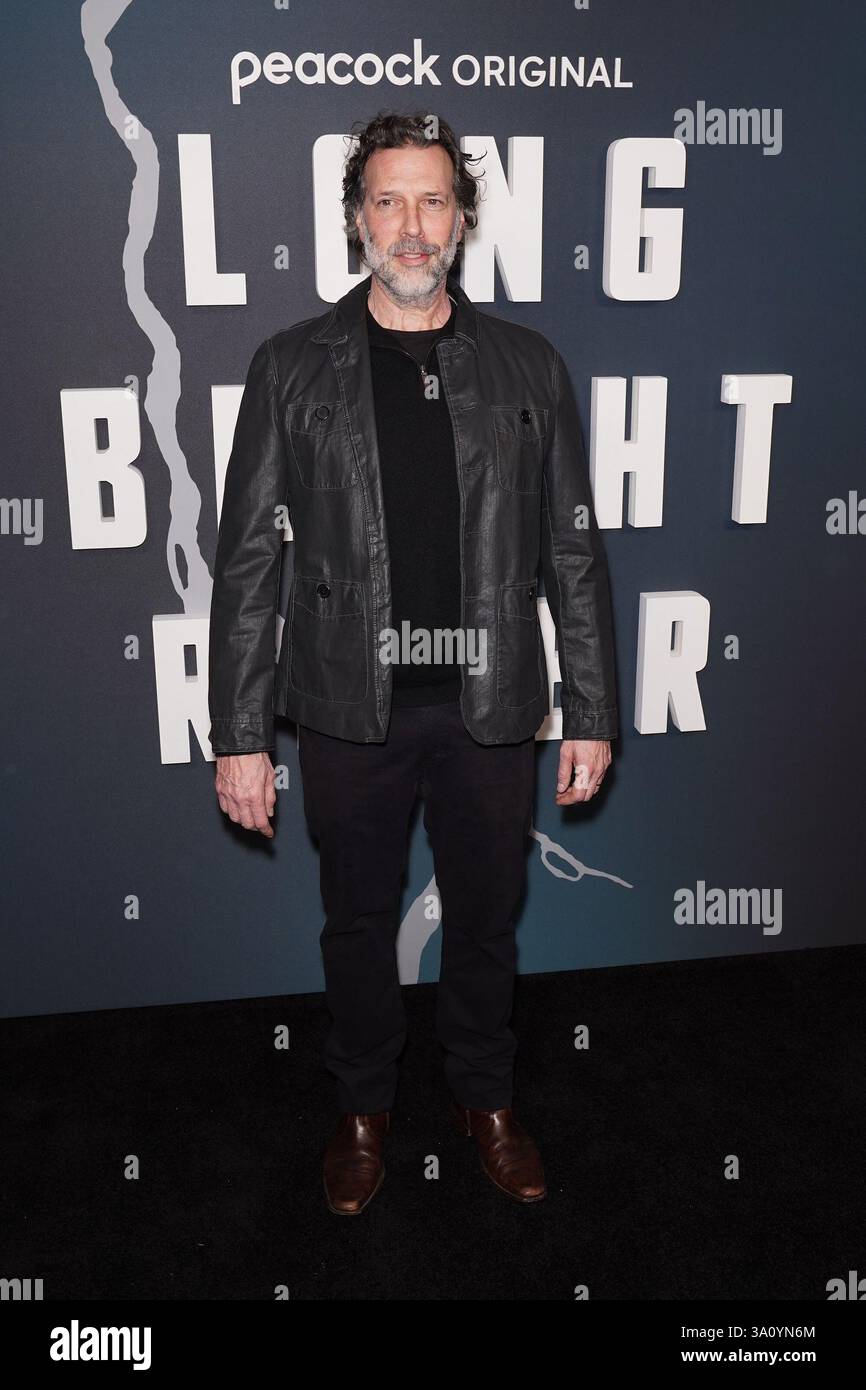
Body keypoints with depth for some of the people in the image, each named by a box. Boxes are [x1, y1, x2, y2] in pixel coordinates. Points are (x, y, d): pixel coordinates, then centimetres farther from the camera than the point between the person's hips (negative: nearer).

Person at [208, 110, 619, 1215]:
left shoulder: (529, 366, 2)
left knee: (486, 918, 16)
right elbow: (245, 562, -3)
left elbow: (574, 553, 3)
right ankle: (363, 1108, 39)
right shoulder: (291, 367, -1)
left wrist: (590, 713, 0)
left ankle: (487, 1101, 41)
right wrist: (238, 736, -7)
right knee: (358, 920, 15)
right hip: (352, 709, 0)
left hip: (491, 707, 1)